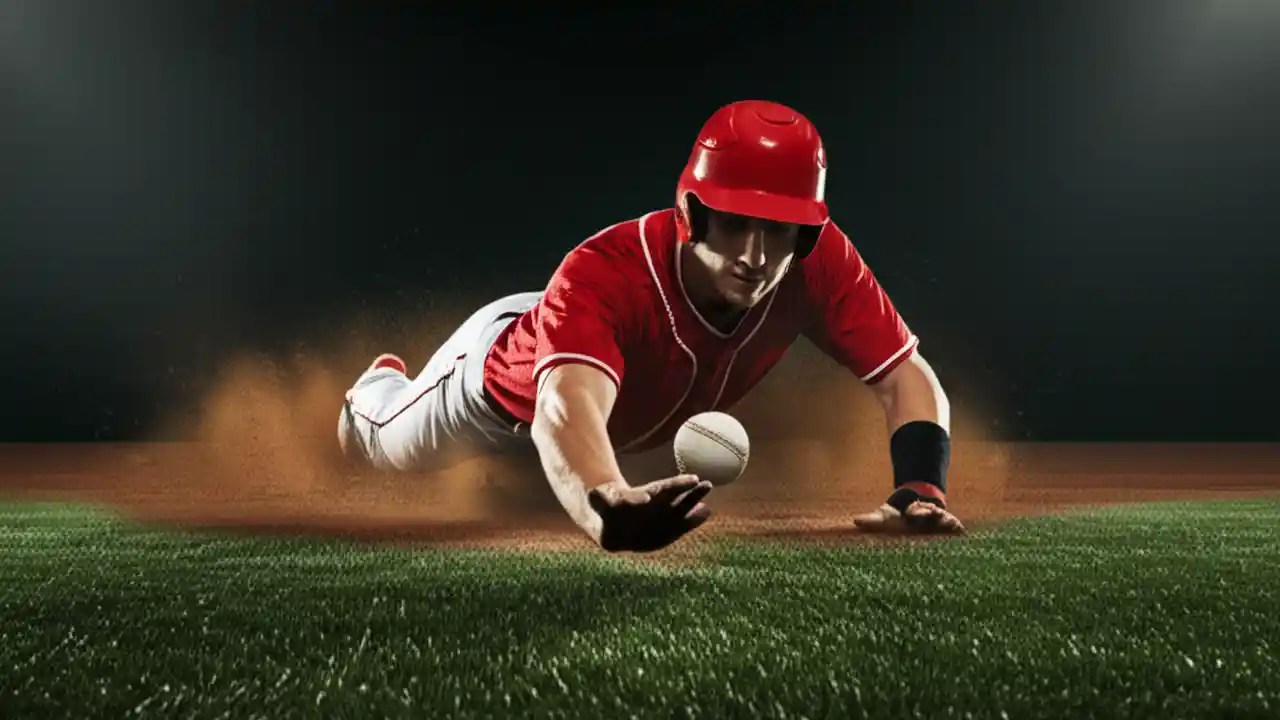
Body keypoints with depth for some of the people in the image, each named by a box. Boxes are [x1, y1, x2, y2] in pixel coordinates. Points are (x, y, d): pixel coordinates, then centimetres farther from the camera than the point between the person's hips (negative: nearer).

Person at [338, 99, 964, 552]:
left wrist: (919, 488, -52)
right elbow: (566, 407, -66)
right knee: (385, 446, 29)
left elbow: (907, 376, -32)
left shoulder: (818, 259, -36)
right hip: (499, 370, -3)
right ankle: (379, 384, 64)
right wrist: (607, 507, -89)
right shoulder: (604, 275, -50)